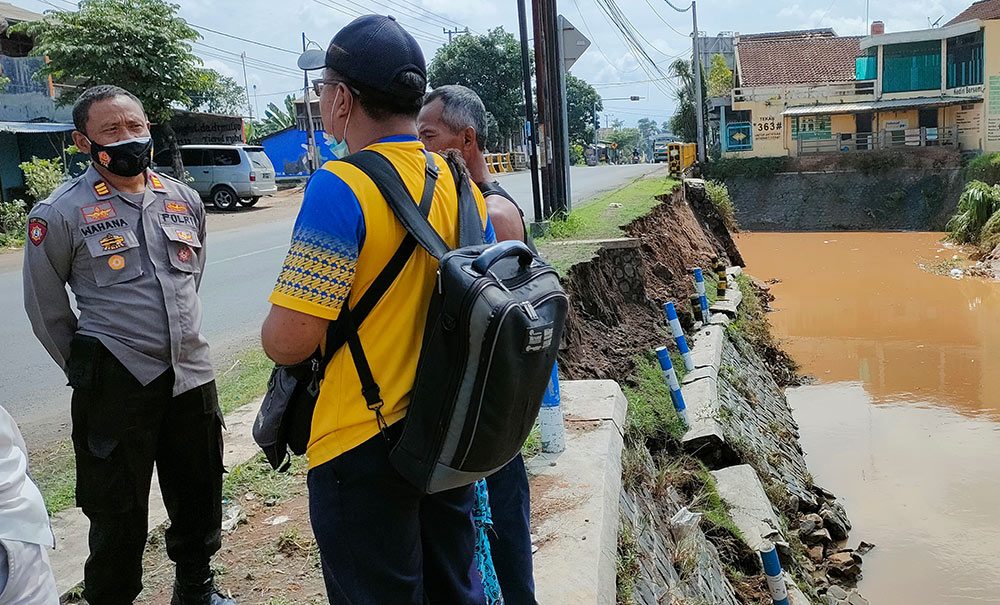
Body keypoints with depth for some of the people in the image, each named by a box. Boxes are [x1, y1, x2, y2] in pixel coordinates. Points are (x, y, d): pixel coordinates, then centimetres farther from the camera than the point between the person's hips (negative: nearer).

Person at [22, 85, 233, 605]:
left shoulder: (184, 200, 6)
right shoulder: (61, 213, -8)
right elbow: (45, 306, 0)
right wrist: (85, 369, 6)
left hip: (192, 373, 5)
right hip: (115, 384, -5)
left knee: (200, 498, 19)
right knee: (119, 517, 7)